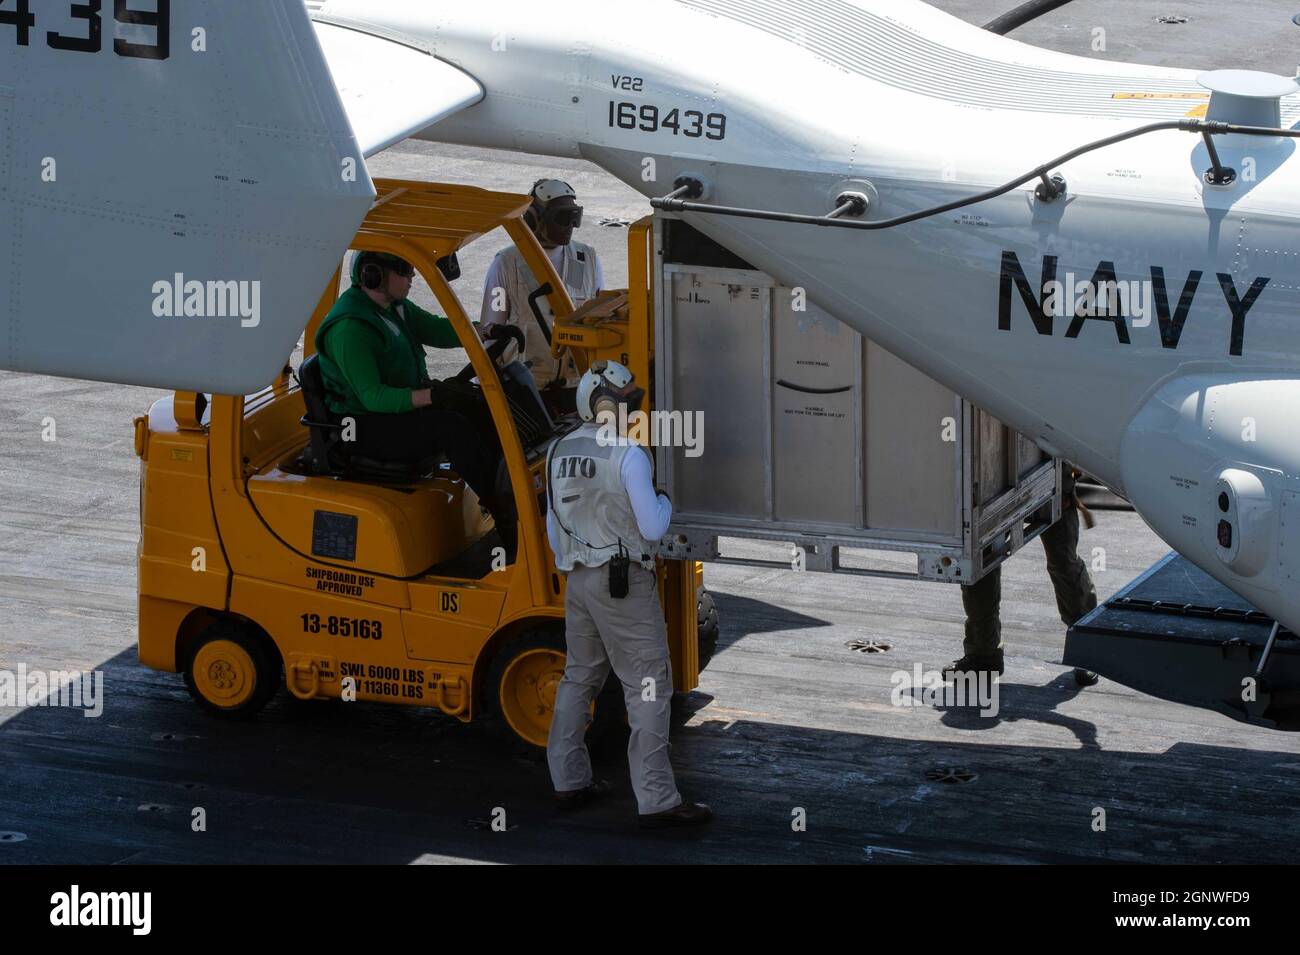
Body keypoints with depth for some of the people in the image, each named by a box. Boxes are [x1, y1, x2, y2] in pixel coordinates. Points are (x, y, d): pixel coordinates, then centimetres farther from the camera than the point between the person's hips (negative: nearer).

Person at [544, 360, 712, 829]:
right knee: (648, 688, -5)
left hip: (578, 579, 7)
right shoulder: (628, 454, -15)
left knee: (579, 678, 19)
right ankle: (656, 800, -8)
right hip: (625, 583, -7)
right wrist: (665, 502, 5)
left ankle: (569, 781, 24)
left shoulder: (560, 452, 7)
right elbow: (652, 527, -16)